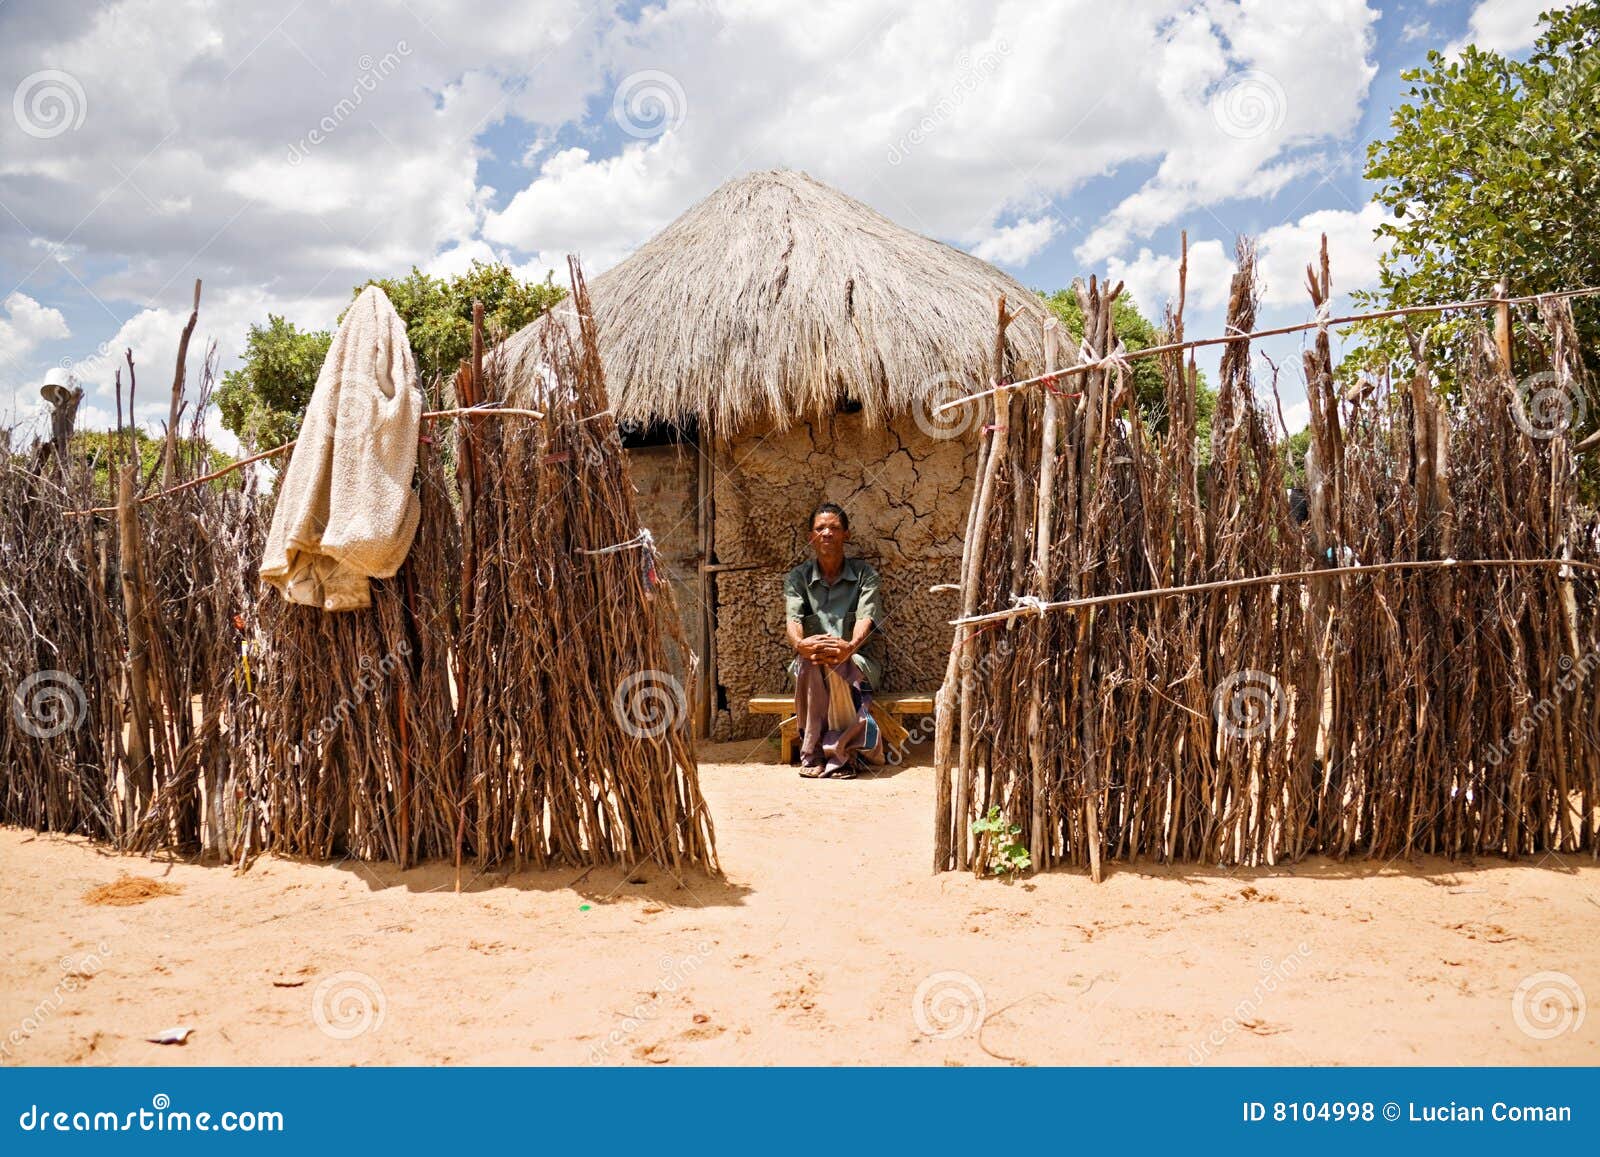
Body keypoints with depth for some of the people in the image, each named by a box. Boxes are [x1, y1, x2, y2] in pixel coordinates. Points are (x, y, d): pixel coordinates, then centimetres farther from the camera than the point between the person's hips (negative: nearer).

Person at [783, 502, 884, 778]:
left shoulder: (864, 575, 3)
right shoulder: (797, 577, 8)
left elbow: (865, 617, -16)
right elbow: (792, 618, -11)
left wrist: (849, 647, -39)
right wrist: (799, 644, -37)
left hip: (859, 661, -1)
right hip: (811, 663, 2)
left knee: (839, 666, -37)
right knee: (810, 662, -35)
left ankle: (842, 753, -27)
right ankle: (812, 752, -30)